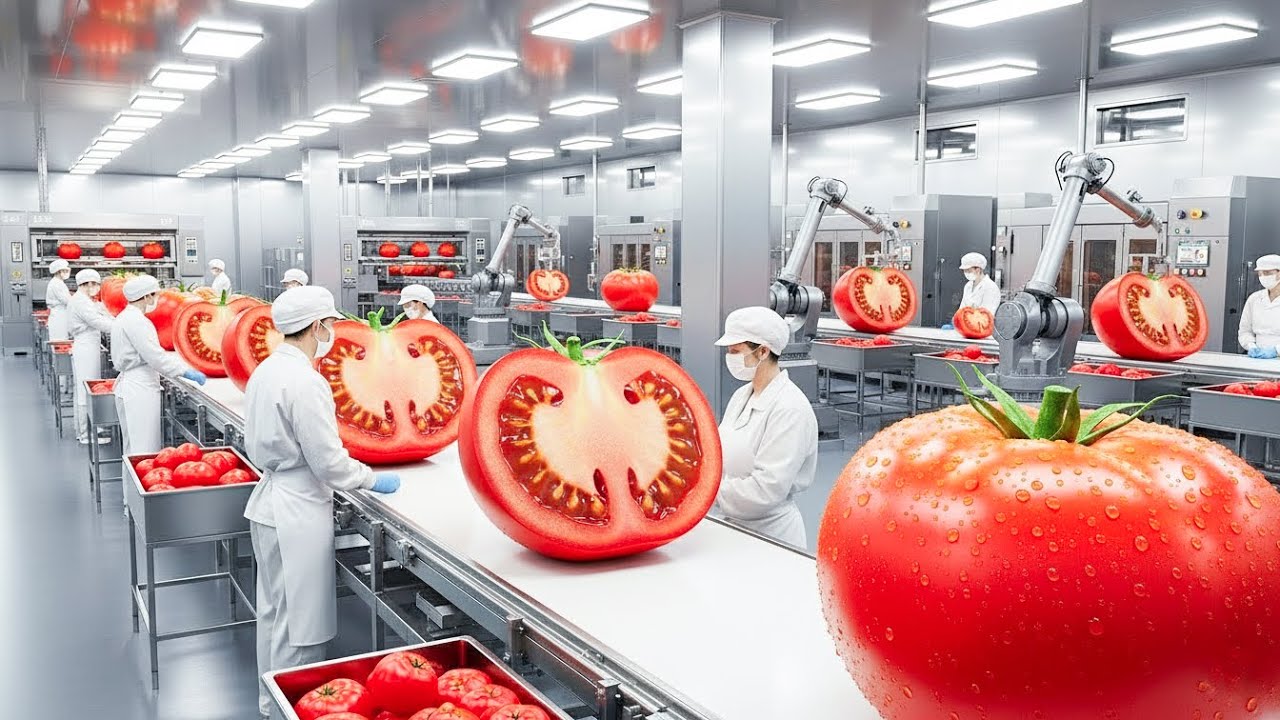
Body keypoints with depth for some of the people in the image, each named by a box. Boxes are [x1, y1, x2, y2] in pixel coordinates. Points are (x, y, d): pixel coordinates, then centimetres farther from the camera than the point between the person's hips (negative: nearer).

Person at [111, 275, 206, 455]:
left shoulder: (125, 317, 15)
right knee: (144, 449, -7)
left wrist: (183, 366, 15)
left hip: (132, 386, 11)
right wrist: (186, 372, -14)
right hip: (139, 390, -11)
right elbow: (155, 356, -20)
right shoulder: (135, 321, -17)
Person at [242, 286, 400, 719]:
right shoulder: (305, 382, -22)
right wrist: (374, 480, -6)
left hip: (270, 501, 10)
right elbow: (330, 462, -19)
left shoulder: (267, 370, 6)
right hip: (298, 511, -10)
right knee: (299, 623, 2)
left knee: (274, 613, 21)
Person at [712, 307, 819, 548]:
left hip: (770, 534, -7)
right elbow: (721, 457, 10)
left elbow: (767, 489, -23)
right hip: (733, 527, 7)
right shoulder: (742, 395, 8)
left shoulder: (790, 409, -19)